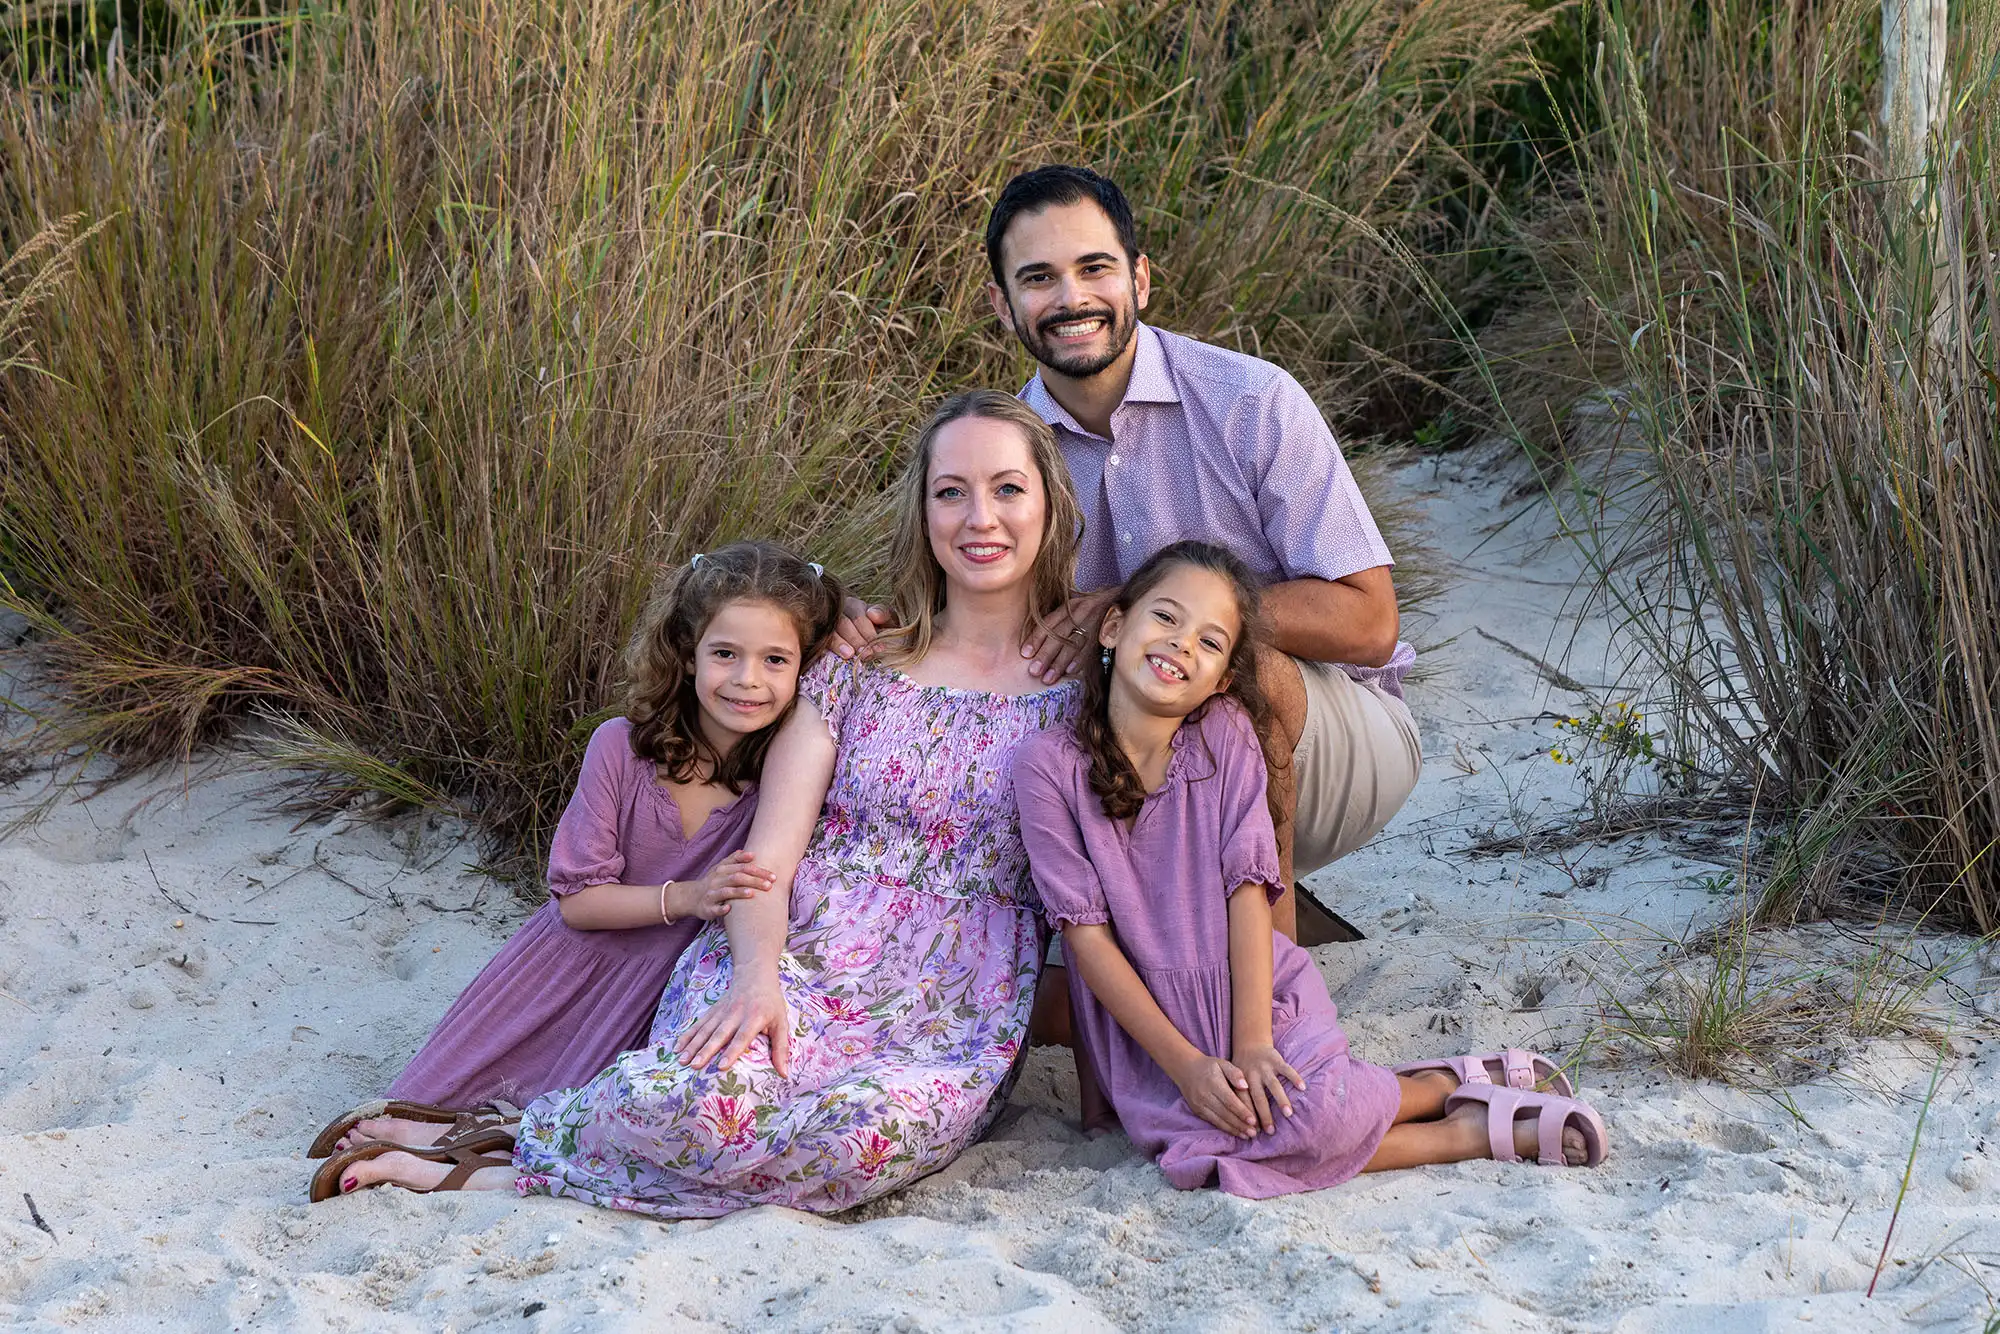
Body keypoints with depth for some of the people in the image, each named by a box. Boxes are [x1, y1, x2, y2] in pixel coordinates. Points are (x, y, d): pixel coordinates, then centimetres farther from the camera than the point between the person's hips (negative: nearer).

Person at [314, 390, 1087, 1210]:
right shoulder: (854, 666, 9)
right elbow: (769, 854, 0)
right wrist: (756, 977, -18)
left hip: (952, 1020, 0)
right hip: (796, 965, 0)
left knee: (880, 1129, -37)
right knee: (704, 1095, -37)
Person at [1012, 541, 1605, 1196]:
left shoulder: (1225, 732, -4)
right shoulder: (1049, 764, -8)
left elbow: (1247, 889, -8)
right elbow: (1088, 934, -9)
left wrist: (1251, 1043, -17)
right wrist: (1186, 1064, -15)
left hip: (1257, 993, 0)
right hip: (1144, 1027, 0)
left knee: (1307, 1117, -32)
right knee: (1211, 1151, -28)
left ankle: (1441, 1087, 0)